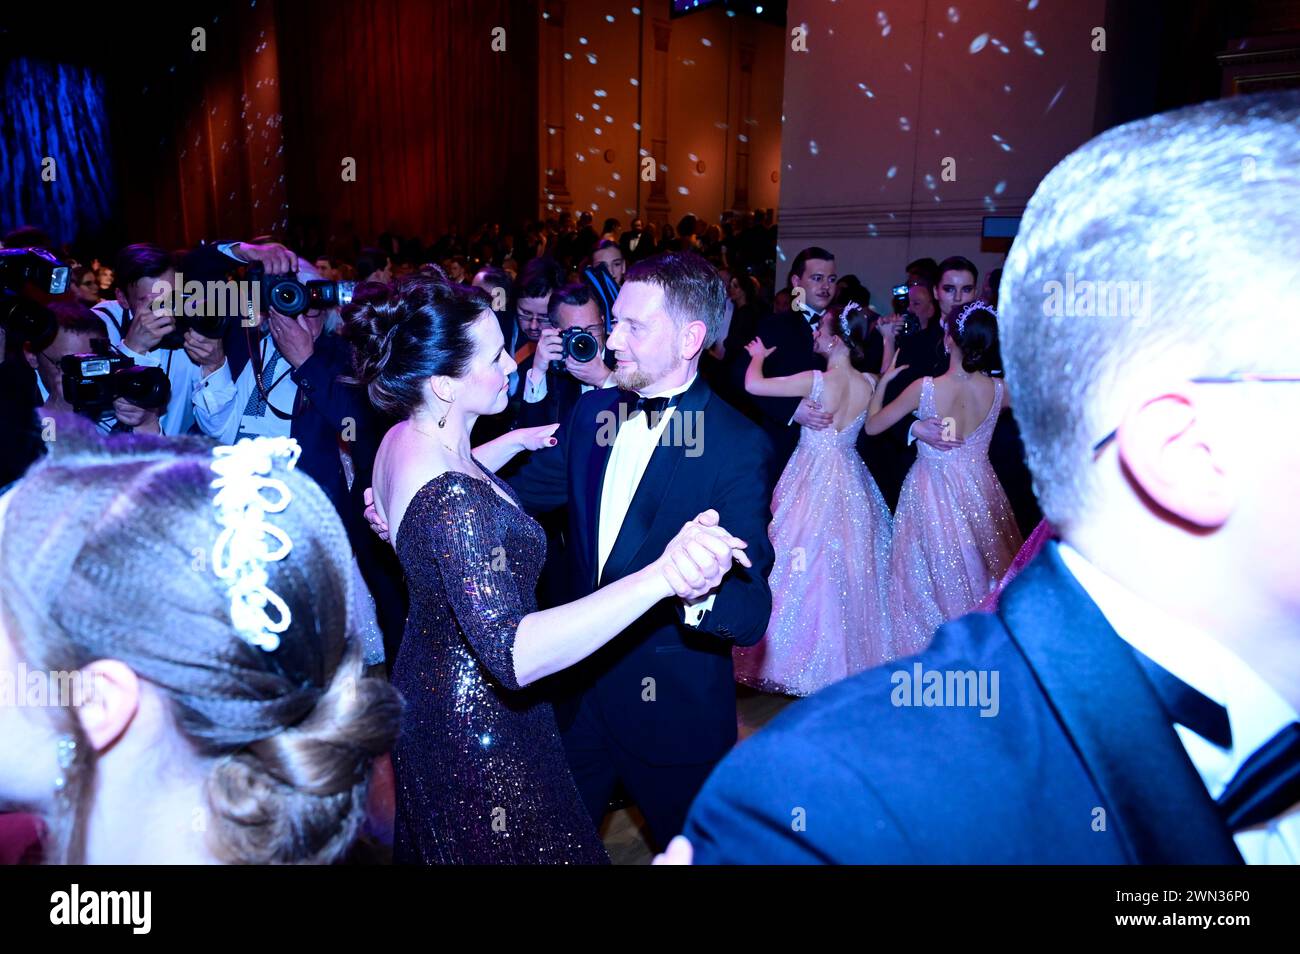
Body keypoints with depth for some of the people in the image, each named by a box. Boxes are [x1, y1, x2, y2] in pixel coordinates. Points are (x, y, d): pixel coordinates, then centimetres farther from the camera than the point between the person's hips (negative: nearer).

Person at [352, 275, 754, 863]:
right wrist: (660, 576, -60)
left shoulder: (404, 439, -7)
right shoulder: (450, 496, -37)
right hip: (481, 725, -9)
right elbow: (511, 653, -49)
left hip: (424, 683, 9)